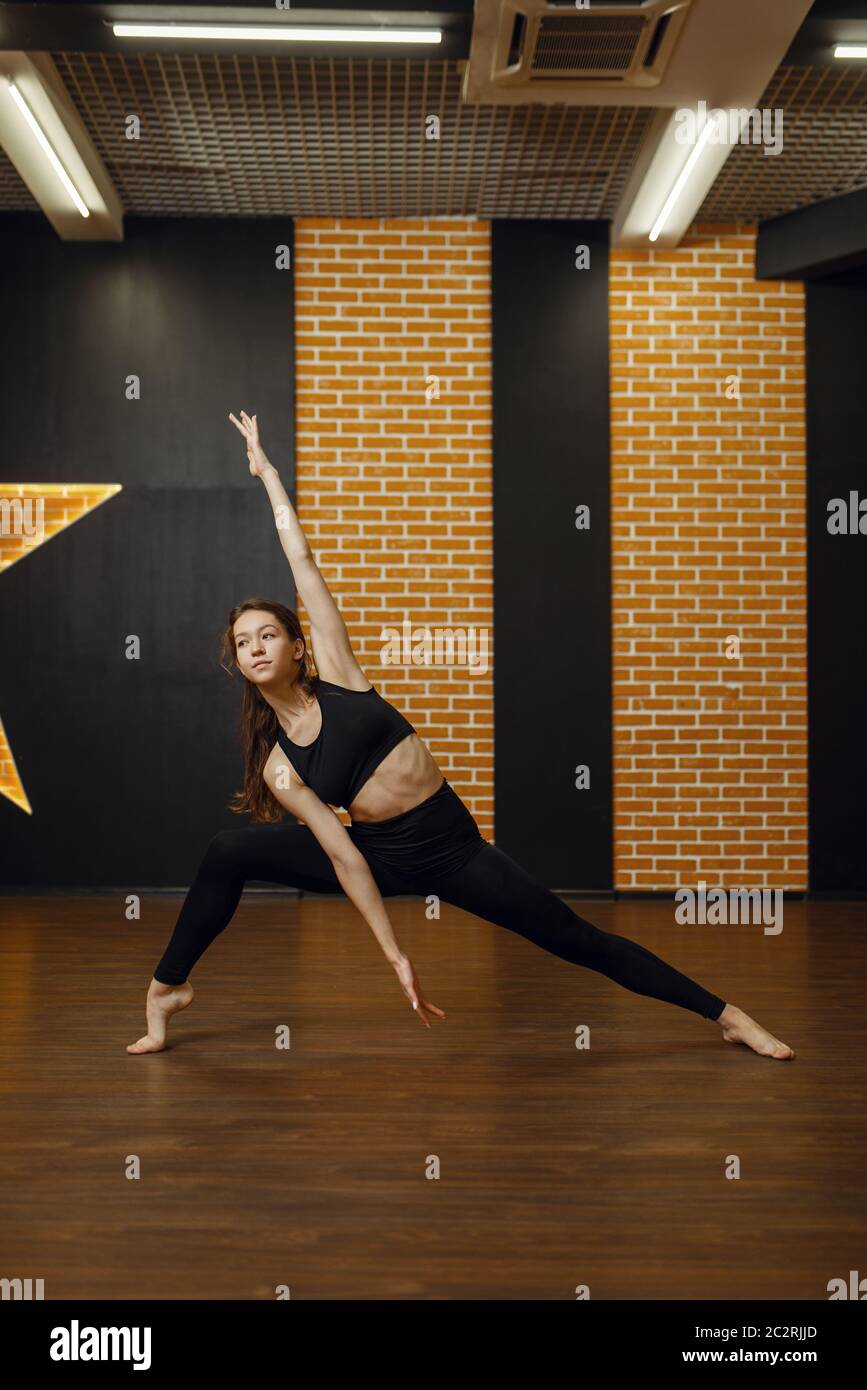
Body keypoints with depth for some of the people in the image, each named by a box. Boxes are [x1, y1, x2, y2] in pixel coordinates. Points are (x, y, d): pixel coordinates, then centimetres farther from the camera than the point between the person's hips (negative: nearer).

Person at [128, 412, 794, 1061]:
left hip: (452, 847, -1)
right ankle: (167, 989, 12)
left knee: (576, 938, -1)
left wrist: (267, 470, 1)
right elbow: (342, 855, -8)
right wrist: (395, 954, -11)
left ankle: (727, 1016, 10)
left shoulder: (337, 674, -7)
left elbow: (301, 559, -4)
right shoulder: (280, 767, -4)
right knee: (228, 852, -7)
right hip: (380, 858, 2)